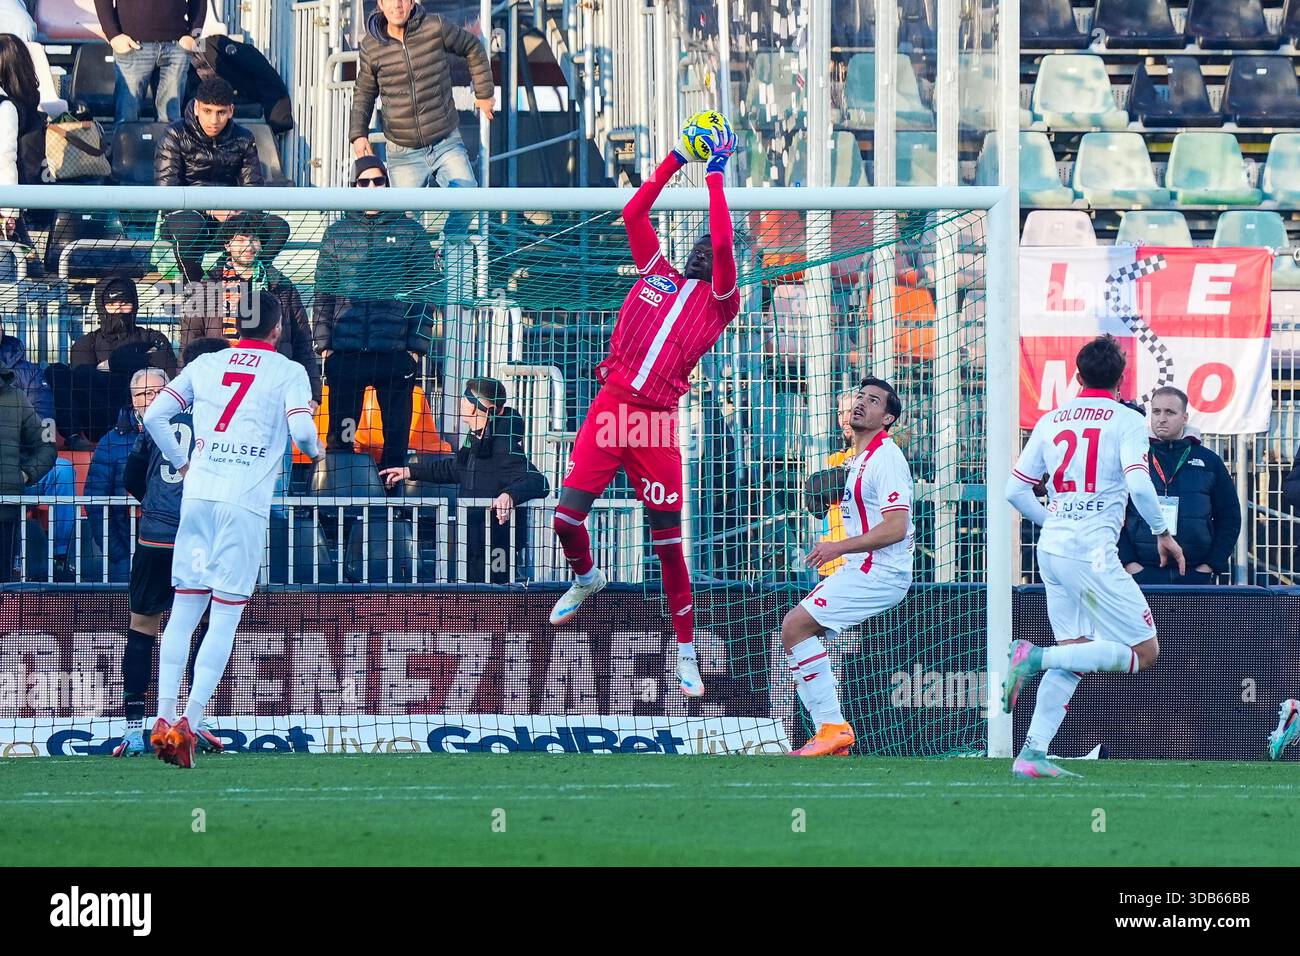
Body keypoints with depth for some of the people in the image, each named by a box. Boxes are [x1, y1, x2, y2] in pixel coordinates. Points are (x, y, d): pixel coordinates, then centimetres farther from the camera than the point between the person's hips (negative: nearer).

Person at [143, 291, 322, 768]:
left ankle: (163, 719, 1)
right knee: (225, 617, -1)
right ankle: (190, 723, -10)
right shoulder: (288, 372, 2)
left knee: (184, 610, 9)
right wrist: (315, 450, 11)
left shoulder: (206, 364, 13)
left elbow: (154, 415, 8)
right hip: (245, 502, -4)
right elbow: (301, 429, -11)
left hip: (197, 495, 4)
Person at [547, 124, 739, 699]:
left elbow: (723, 245, -6)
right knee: (567, 516, -2)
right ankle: (586, 577, 32)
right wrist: (675, 162, 14)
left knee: (667, 540, -3)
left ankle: (686, 652, 5)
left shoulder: (720, 302, 8)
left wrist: (715, 178, 2)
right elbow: (633, 214, 15)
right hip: (610, 407, 3)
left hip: (657, 419, -3)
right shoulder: (657, 274, 19)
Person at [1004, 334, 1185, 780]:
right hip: (1093, 549, -7)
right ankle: (1037, 657, -16)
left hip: (1051, 546, 7)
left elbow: (1015, 490, 13)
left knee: (1074, 652, 14)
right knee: (1144, 651, -2)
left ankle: (1032, 753, 2)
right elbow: (1139, 485, -16)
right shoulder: (1126, 421, -2)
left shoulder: (1051, 421, 13)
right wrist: (1163, 533, 0)